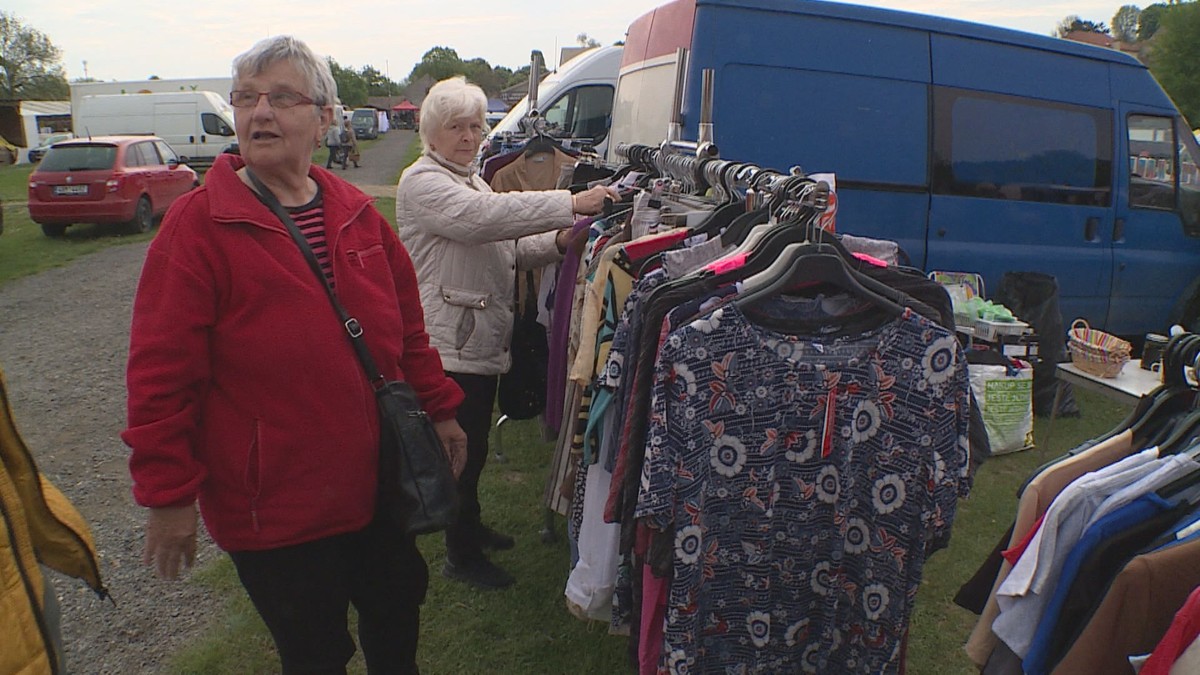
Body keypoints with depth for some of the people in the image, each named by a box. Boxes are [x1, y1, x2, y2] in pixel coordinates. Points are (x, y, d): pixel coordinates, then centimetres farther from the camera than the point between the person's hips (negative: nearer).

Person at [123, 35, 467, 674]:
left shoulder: (357, 213, 2)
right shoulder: (197, 223, -12)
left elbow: (407, 325, 10)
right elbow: (161, 374, -13)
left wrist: (439, 409, 12)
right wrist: (168, 494, -11)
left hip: (377, 486, 5)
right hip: (273, 511, -5)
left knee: (399, 608, 24)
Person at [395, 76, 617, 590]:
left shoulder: (472, 182, 18)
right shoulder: (422, 182, -12)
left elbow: (505, 250, 16)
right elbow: (484, 217, -30)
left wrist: (556, 242, -5)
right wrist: (570, 203, -35)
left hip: (483, 339, 9)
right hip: (450, 343, -9)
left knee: (474, 443, 20)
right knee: (462, 447, 0)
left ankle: (470, 525, 39)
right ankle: (461, 556, 17)